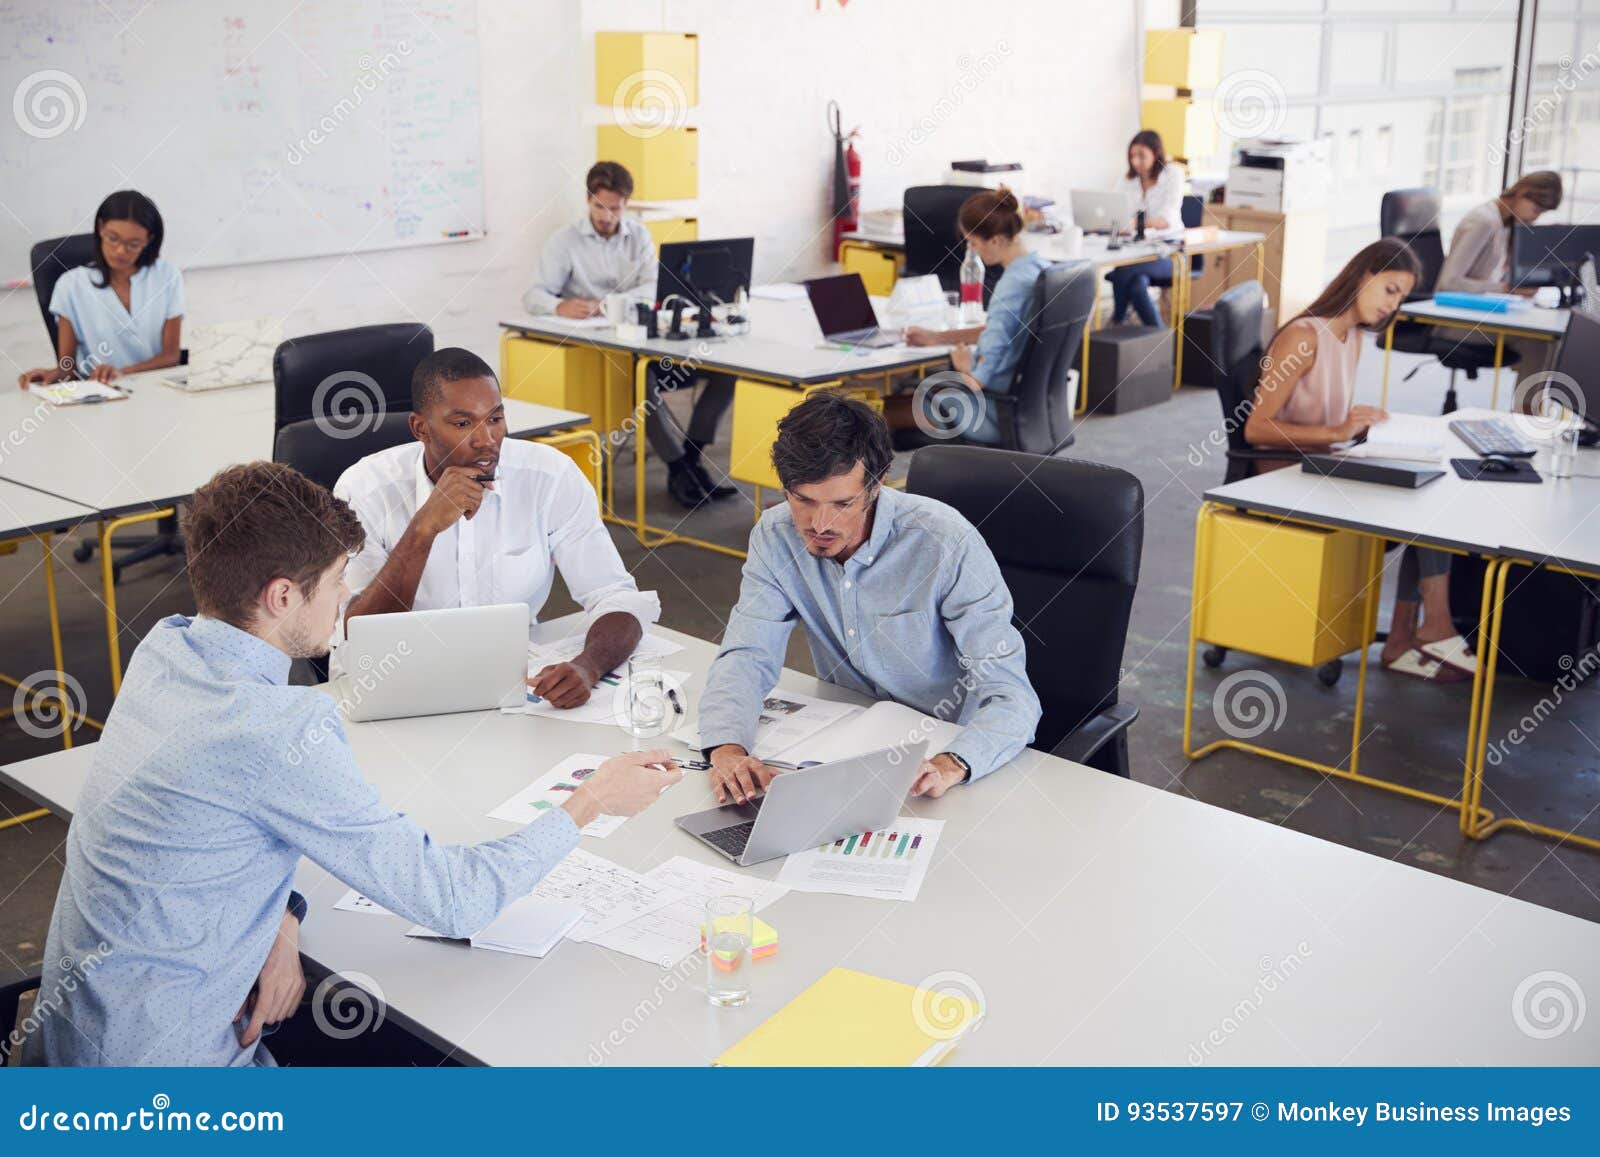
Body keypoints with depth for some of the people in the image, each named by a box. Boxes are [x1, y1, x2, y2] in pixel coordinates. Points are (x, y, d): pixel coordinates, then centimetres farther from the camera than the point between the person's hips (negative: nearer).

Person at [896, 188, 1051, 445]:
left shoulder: (1011, 286, -26)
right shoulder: (1041, 267, 3)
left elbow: (980, 379, -25)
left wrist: (965, 366, -2)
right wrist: (936, 337, 19)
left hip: (1002, 414, -9)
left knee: (890, 407, 3)